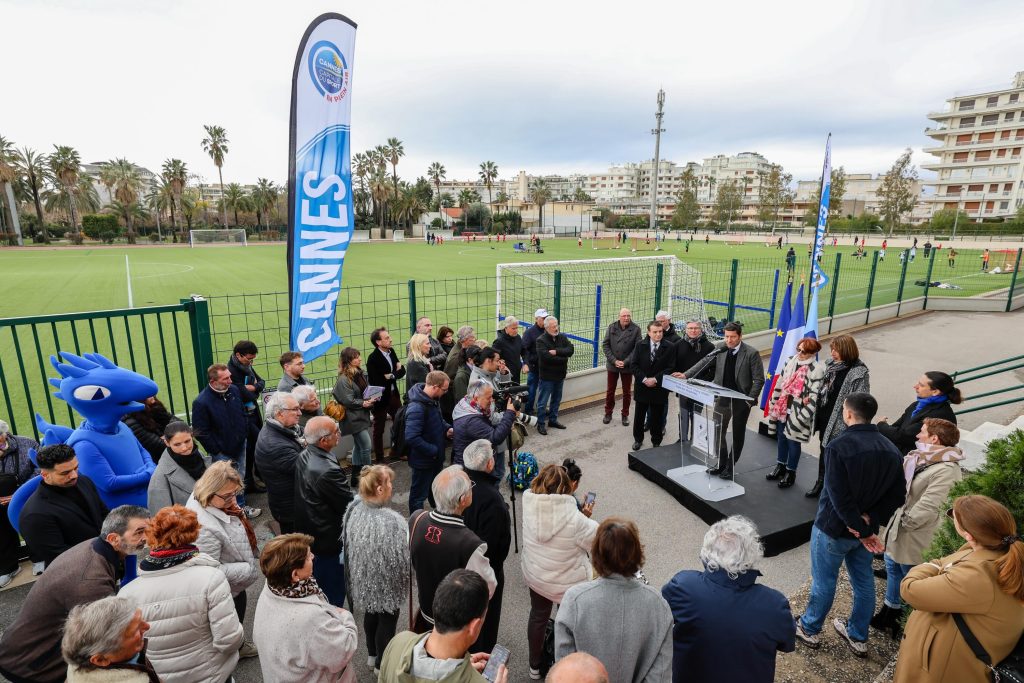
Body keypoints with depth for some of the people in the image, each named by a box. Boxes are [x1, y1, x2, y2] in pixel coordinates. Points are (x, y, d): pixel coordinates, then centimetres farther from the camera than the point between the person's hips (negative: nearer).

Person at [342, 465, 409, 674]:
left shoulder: (355, 508, -15)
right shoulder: (390, 521, -36)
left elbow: (348, 543, 1)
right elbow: (401, 558, -24)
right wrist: (406, 578, -4)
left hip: (363, 576, 7)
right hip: (385, 580, -6)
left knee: (371, 613, 28)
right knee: (387, 620, 18)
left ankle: (373, 655, 49)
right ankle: (383, 664, 38)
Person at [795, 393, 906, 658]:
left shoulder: (839, 446, -25)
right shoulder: (890, 449, -3)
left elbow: (839, 496, -27)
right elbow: (897, 495, -1)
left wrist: (863, 531, -16)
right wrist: (870, 521, -11)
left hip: (834, 527, -6)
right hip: (866, 528, 6)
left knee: (823, 582, 12)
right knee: (864, 581, 21)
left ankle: (809, 629, 31)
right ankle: (858, 637, 39)